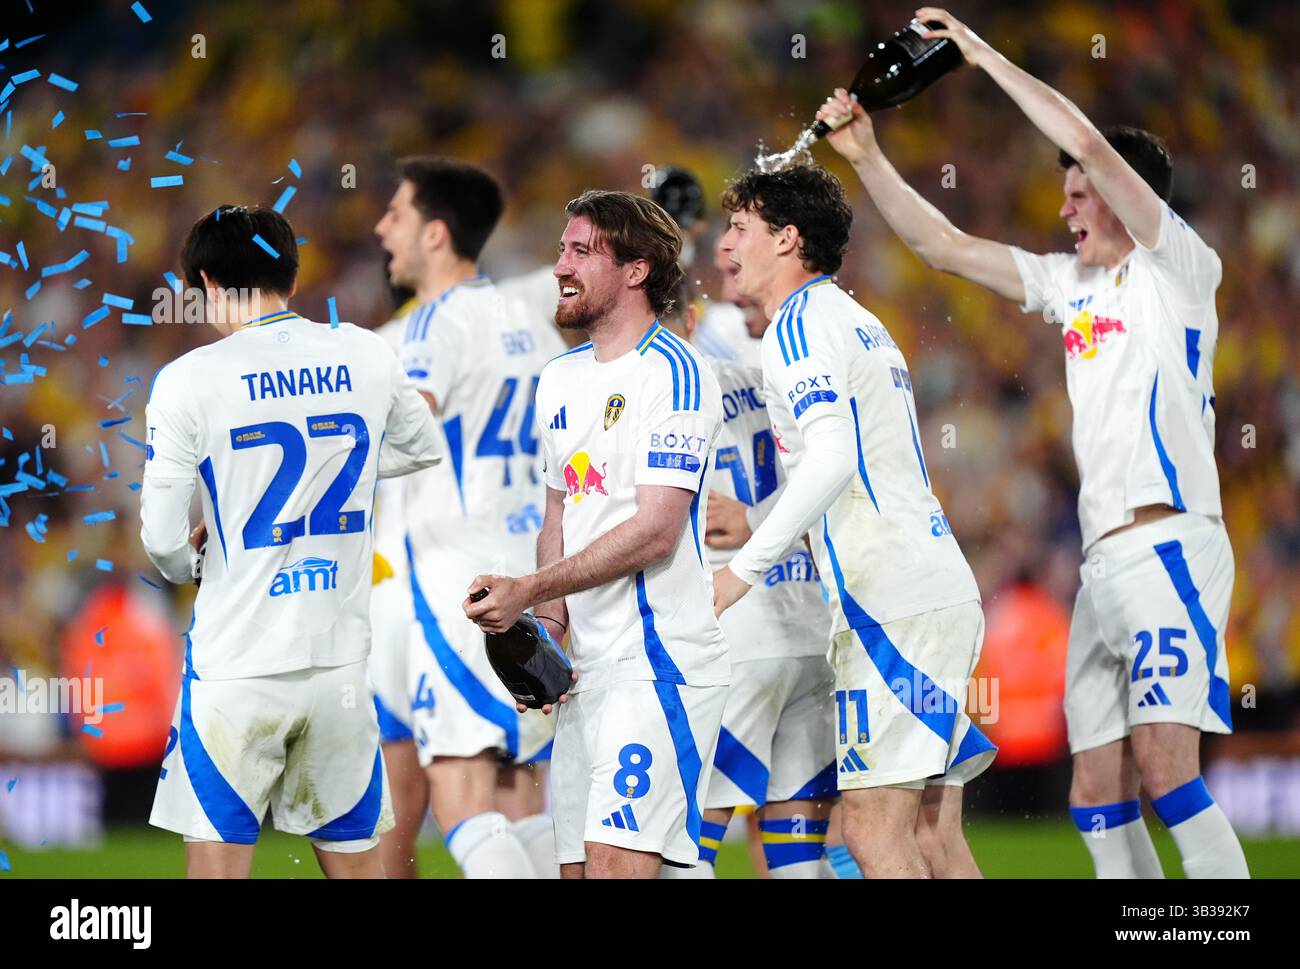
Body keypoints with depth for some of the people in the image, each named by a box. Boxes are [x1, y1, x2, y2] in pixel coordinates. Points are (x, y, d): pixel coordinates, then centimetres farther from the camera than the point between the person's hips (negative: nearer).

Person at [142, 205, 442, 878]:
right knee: (356, 862, 11)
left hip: (234, 670, -3)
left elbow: (163, 541, -6)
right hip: (340, 663, 4)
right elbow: (424, 448, 24)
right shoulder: (365, 356, 4)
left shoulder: (188, 380, -8)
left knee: (217, 864, 2)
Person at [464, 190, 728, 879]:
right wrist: (547, 624, 6)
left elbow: (655, 531, -17)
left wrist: (528, 591, -17)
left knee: (616, 864, -18)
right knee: (576, 865, 6)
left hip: (659, 661, -9)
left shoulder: (671, 372, -10)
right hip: (585, 668, 9)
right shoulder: (560, 380, 18)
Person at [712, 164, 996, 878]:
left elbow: (833, 457, -21)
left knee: (875, 829, -12)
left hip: (890, 601, -10)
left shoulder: (799, 324, -6)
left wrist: (744, 567, -19)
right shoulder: (861, 323, 24)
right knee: (931, 834, 7)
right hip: (944, 591, 10)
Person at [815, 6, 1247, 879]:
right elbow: (945, 247, 22)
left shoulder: (1178, 267, -1)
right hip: (1104, 559, 8)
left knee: (1162, 765, -20)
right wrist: (866, 157, 15)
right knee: (1097, 795, 3)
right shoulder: (1073, 283, 19)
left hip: (1171, 540, -8)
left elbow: (1091, 145, -12)